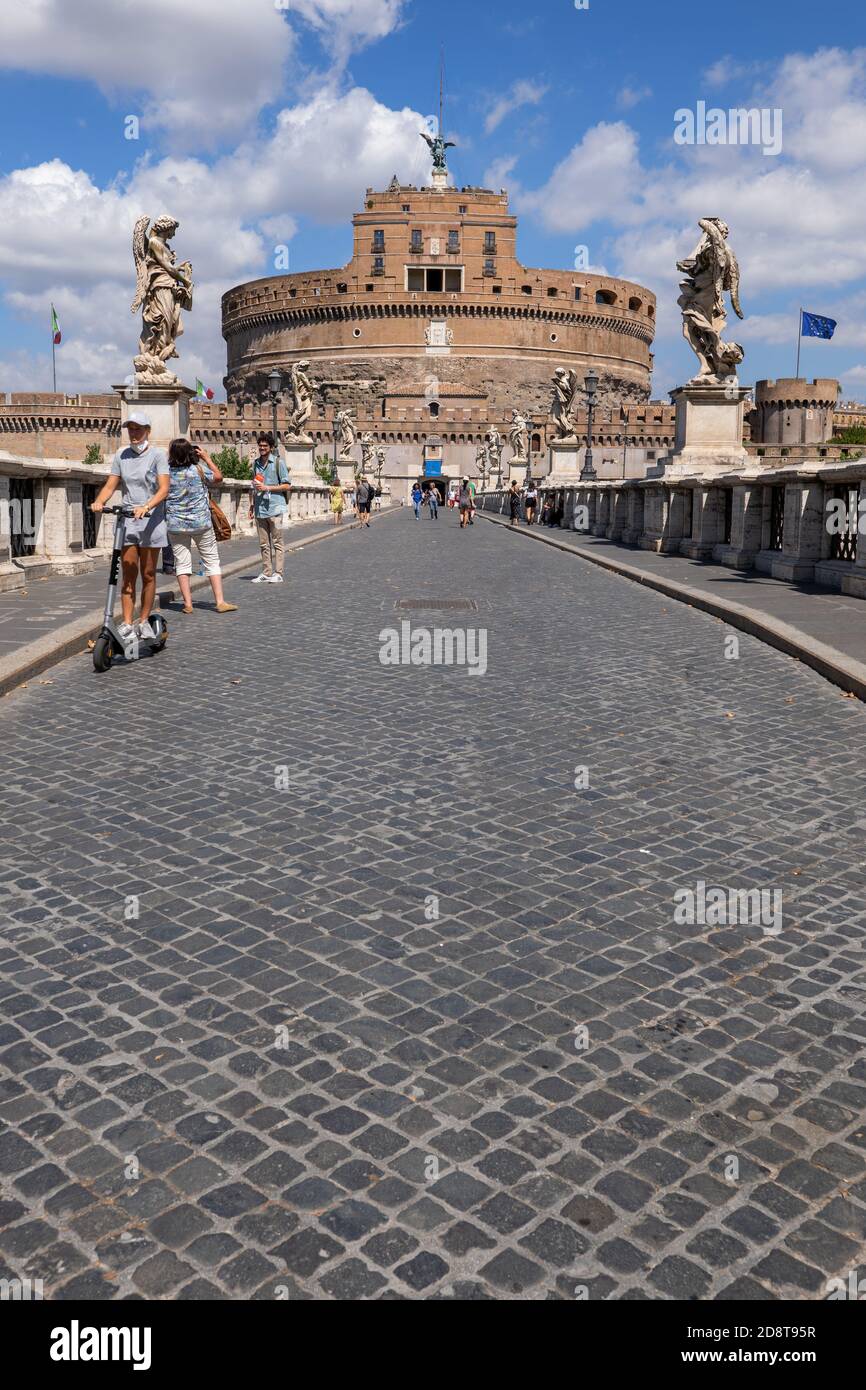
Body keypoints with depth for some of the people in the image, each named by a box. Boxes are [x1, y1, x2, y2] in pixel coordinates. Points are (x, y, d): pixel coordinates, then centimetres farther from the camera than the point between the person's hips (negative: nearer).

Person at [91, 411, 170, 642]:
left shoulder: (157, 454, -3)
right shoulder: (121, 455, 9)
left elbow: (164, 488, -14)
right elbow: (110, 485, 7)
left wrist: (146, 507, -30)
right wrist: (99, 501, -14)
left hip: (151, 520, -3)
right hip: (127, 520, 3)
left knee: (148, 574, 6)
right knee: (128, 575, -1)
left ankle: (144, 621, 15)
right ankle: (126, 623, 0)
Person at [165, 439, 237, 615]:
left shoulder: (167, 472, -5)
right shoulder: (199, 469, -7)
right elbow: (218, 477, 9)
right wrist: (208, 458, 16)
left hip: (175, 525, 1)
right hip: (201, 522, -1)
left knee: (182, 563, 6)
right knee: (212, 561, 6)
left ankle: (187, 603, 1)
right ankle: (220, 601, 2)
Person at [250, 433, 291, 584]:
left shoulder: (278, 462, -2)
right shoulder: (256, 464, 15)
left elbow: (287, 486, -4)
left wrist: (267, 488, -11)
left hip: (274, 508, -6)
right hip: (260, 509, 6)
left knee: (276, 543, -3)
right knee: (264, 544, 7)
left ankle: (278, 574, -2)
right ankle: (266, 573, 12)